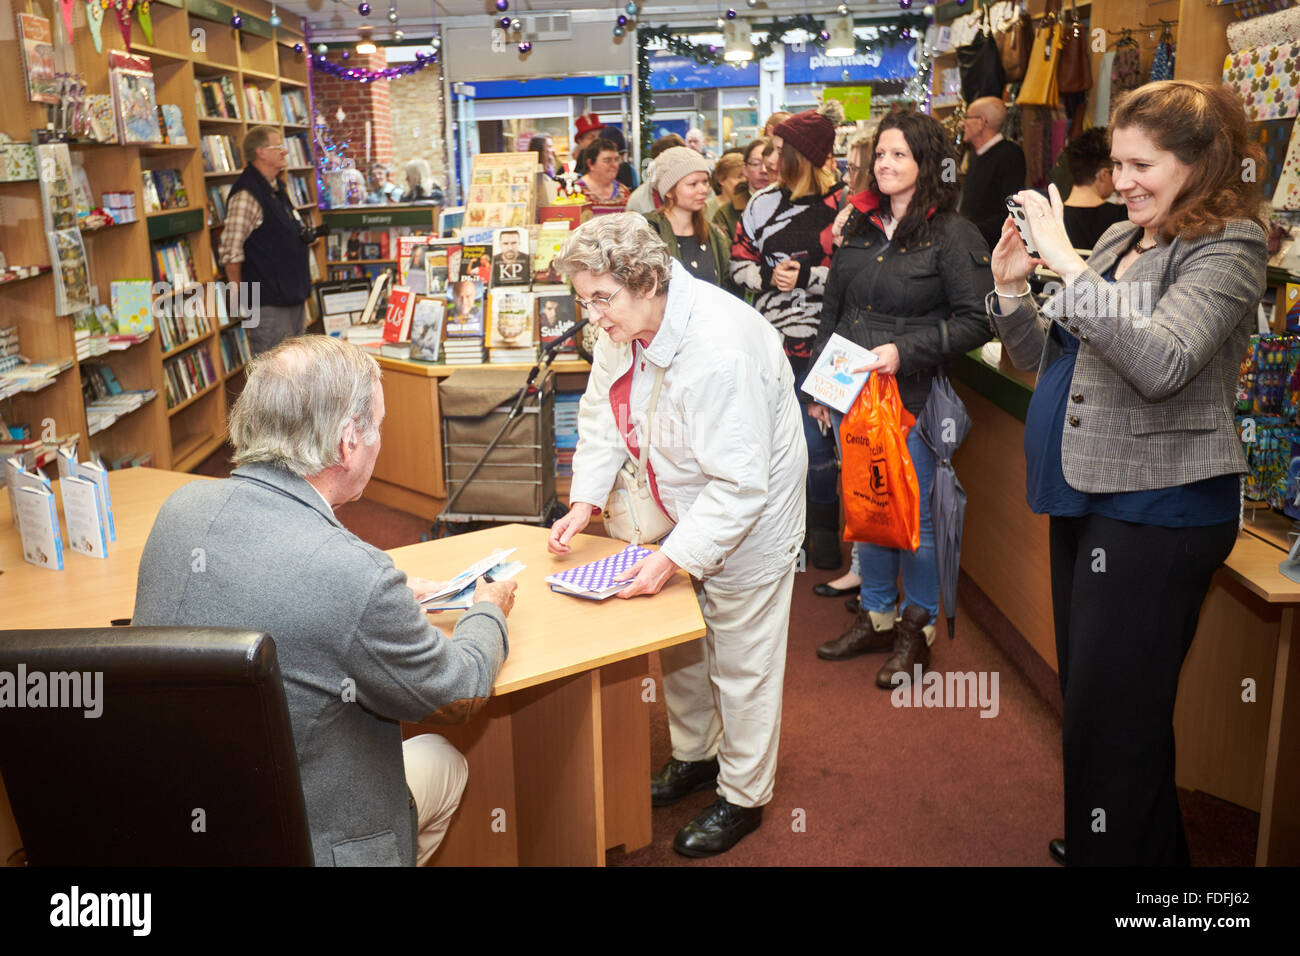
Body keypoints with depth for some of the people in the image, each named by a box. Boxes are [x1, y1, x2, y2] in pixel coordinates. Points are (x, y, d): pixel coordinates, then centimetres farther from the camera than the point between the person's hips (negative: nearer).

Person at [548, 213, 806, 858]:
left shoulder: (721, 350, -36)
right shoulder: (623, 323, -10)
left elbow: (739, 485, -32)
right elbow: (602, 415, 3)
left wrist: (673, 559, -32)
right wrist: (585, 502, -9)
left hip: (746, 517, -8)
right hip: (683, 510, 8)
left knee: (741, 666, 8)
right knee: (679, 645, 22)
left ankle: (744, 797, 30)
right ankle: (694, 757, 47)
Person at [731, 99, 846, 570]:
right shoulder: (764, 203, 10)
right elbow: (739, 263, 14)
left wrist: (807, 277, -15)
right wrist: (769, 276, -5)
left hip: (822, 343, -4)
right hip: (773, 340, 4)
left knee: (814, 440, 0)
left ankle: (825, 529, 19)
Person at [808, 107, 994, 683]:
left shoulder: (952, 235, -7)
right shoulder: (858, 229, 13)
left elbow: (976, 320, -12)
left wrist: (905, 351, -20)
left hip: (910, 399, -6)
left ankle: (918, 626, 20)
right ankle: (876, 616, 29)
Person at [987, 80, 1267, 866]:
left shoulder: (1227, 248, -11)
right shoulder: (1119, 239, 11)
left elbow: (1160, 365, -29)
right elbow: (1044, 356, 14)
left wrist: (1066, 263, -27)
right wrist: (1011, 289, -3)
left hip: (1157, 507, -9)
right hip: (1086, 495, 9)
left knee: (1112, 714, -2)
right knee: (1086, 697, 20)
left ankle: (1118, 849, 16)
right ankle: (1149, 846, 39)